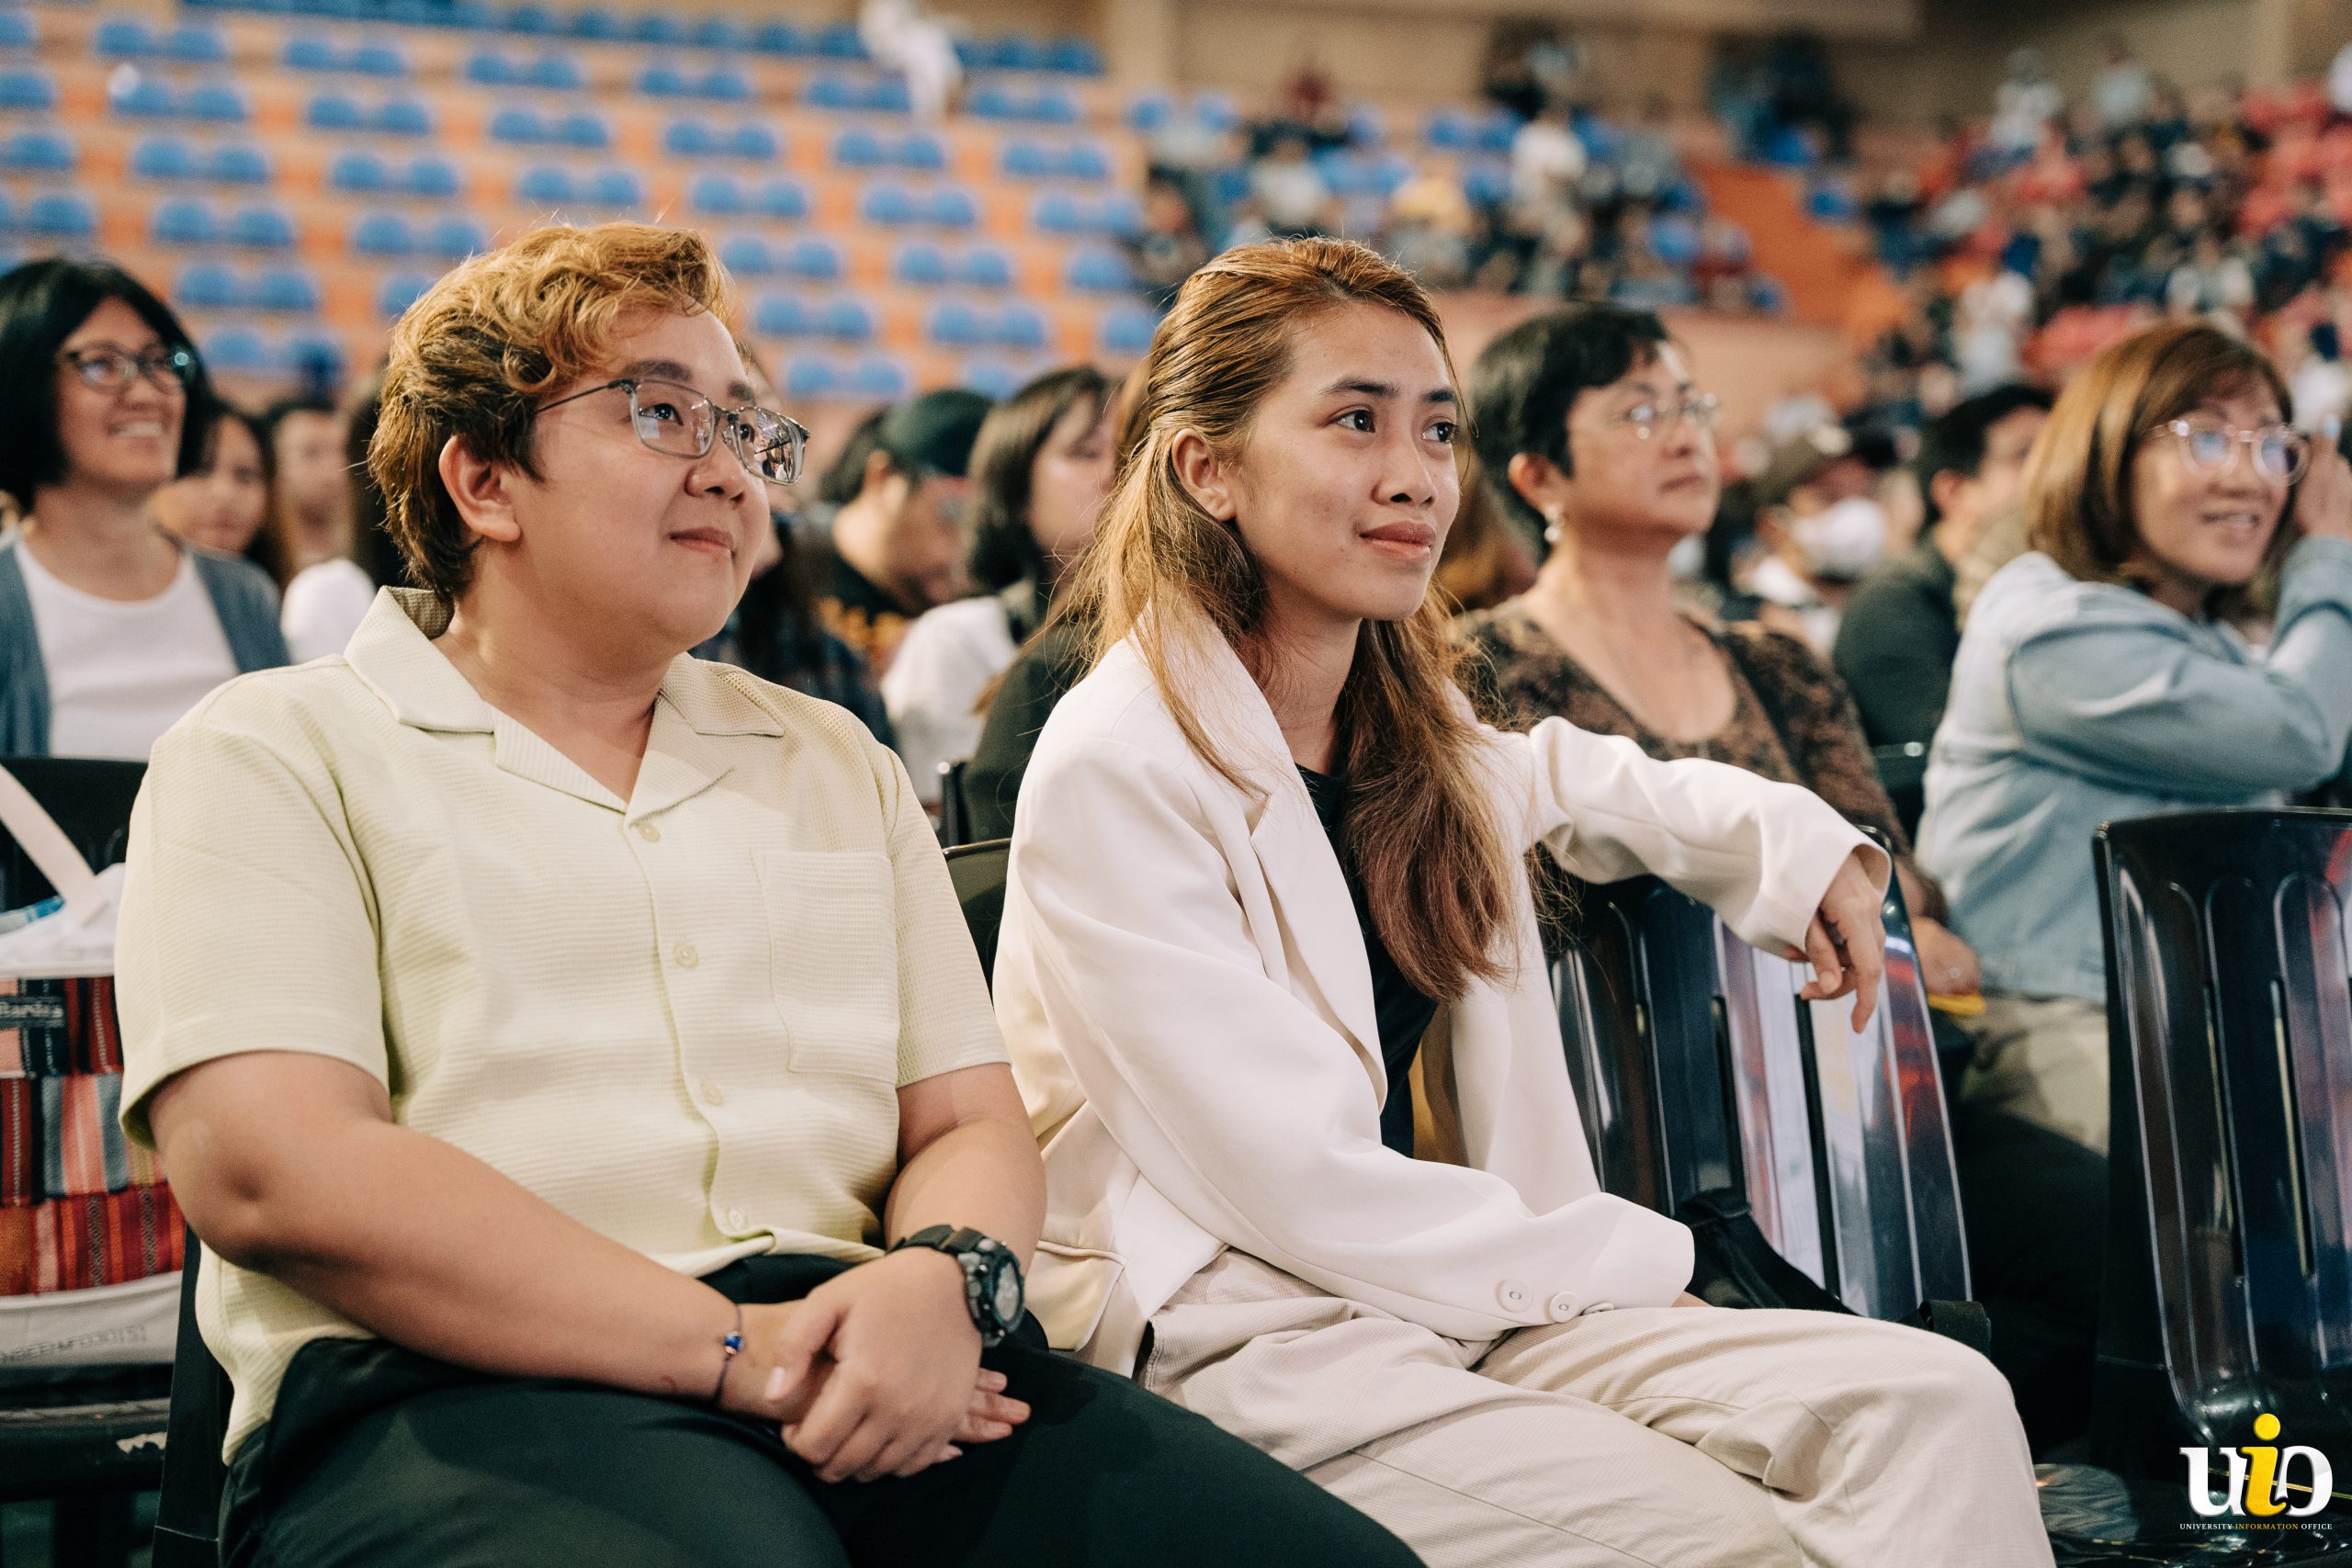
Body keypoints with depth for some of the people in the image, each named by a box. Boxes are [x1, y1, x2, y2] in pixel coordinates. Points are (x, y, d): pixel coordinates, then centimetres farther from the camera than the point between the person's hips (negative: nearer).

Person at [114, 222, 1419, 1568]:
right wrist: (733, 1348, -13)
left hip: (850, 1361, 5)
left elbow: (973, 1123, 19)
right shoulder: (278, 753, 8)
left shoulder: (835, 762, 26)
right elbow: (270, 1168, -7)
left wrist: (941, 1275, -8)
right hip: (466, 1392, -4)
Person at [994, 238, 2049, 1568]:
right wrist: (1638, 1267, -8)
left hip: (1473, 1303, 8)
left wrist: (1790, 841, 17)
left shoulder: (1414, 728, 11)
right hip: (1239, 1342, -7)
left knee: (1938, 1404, -14)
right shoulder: (1116, 772, -12)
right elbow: (1291, 1184, -16)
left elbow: (1577, 778, 37)